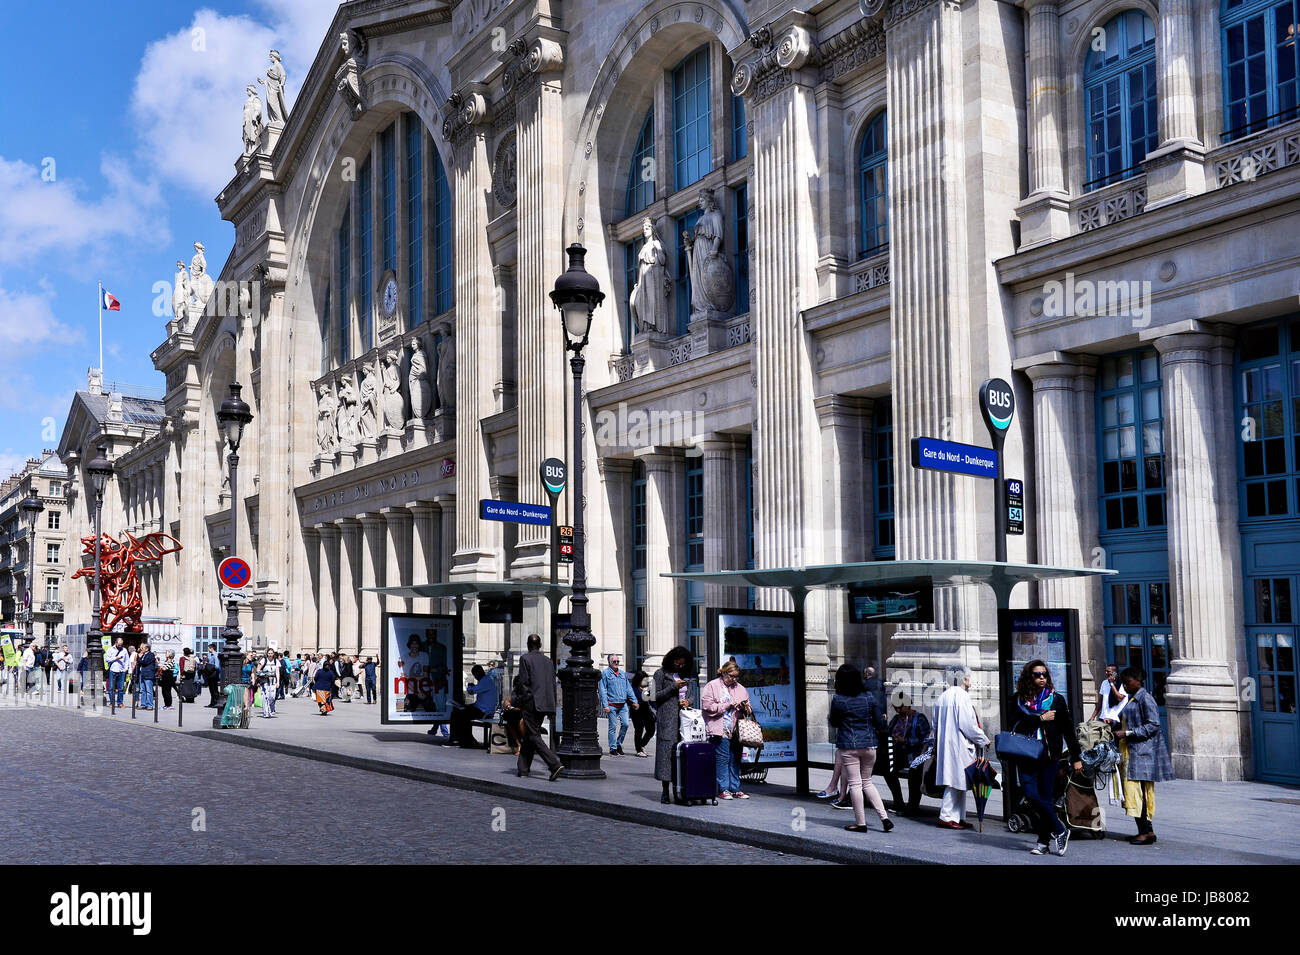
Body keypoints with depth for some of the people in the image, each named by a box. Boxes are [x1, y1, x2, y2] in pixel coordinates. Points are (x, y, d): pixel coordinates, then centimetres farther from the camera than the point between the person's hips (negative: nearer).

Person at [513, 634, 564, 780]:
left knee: (534, 736, -6)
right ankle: (523, 768, 19)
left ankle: (555, 764, -21)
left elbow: (523, 682, -11)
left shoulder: (525, 658, -6)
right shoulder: (548, 661, 11)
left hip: (531, 702, -6)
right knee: (529, 735, 16)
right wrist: (551, 710, 16)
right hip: (546, 703, 6)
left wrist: (518, 701, 1)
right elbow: (553, 685, 12)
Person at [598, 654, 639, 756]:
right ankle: (613, 749, 5)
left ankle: (619, 744, 14)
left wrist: (634, 701, 12)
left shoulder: (623, 674, 17)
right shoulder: (605, 673, -1)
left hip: (623, 705, 5)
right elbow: (602, 690, -6)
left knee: (625, 724, -5)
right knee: (613, 727, -3)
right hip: (611, 705, -5)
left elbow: (628, 689, 21)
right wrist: (605, 705, -14)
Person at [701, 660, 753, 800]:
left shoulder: (740, 688, 17)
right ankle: (723, 789, 0)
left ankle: (735, 789, 12)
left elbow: (747, 711, 22)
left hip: (735, 730, 5)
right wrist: (727, 705, -10)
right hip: (719, 730, -5)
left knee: (735, 759, 5)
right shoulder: (712, 686, 2)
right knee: (722, 758, -6)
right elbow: (708, 706, -8)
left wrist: (745, 707, -2)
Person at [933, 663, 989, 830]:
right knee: (956, 781, -6)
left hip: (945, 744, 9)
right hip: (959, 745, -9)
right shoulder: (961, 696, -13)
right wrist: (983, 740, -5)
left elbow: (936, 724, 19)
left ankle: (958, 817, 14)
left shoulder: (943, 697, 15)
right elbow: (967, 724, -17)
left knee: (957, 782, 12)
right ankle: (946, 817, -6)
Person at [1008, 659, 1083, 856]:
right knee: (1031, 795, -9)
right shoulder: (1018, 699, 7)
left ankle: (1044, 841, 9)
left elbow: (1068, 729, 8)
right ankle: (1059, 830, 6)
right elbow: (1016, 723, -7)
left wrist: (1076, 757, 8)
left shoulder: (1057, 699, 6)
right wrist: (1041, 719, -10)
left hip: (1049, 756, -1)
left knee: (1047, 798, -1)